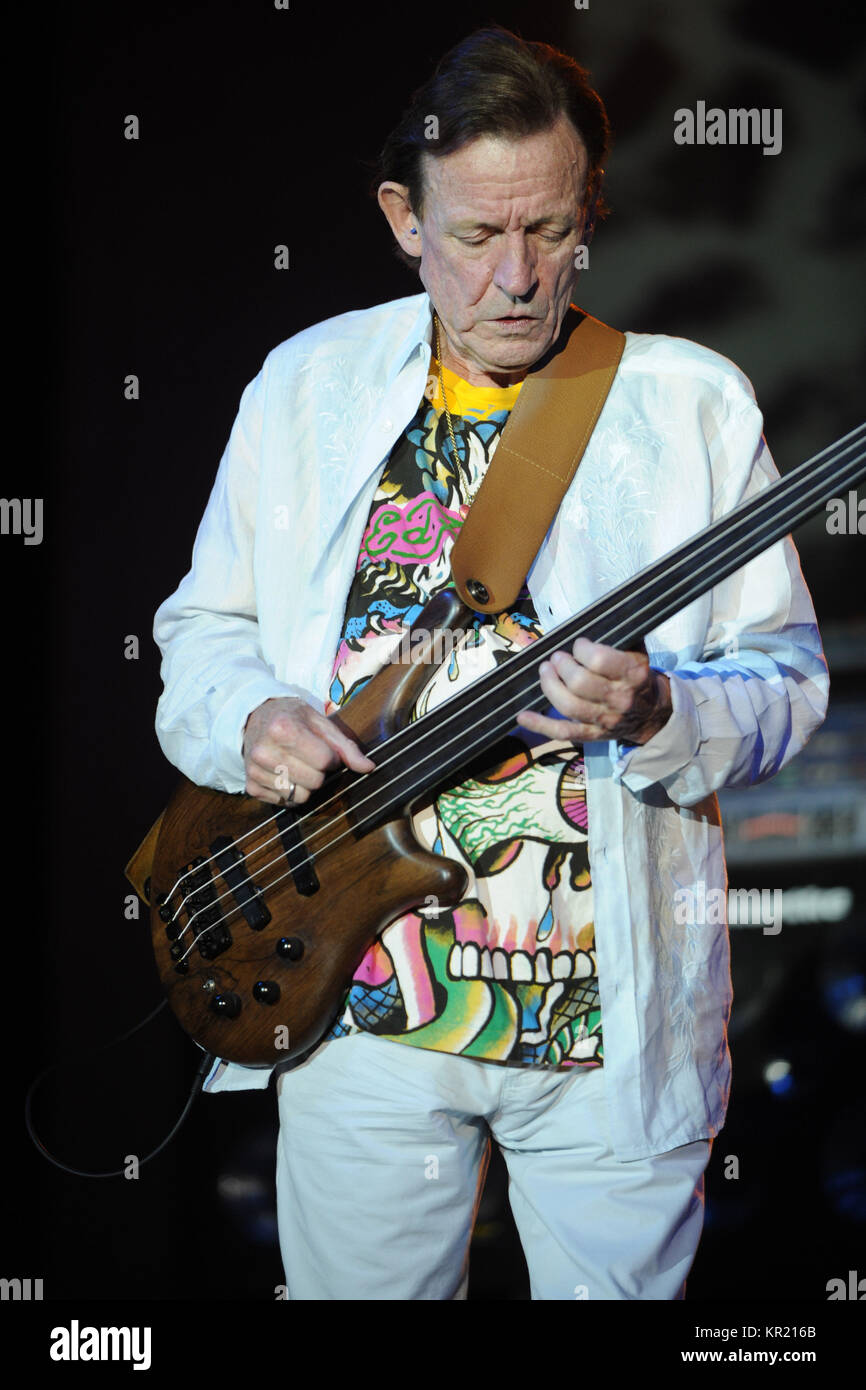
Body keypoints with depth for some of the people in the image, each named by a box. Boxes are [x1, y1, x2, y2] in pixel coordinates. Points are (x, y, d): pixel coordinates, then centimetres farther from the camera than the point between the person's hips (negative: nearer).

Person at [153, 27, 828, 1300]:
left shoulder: (691, 405, -3)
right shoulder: (304, 385, 4)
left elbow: (787, 680, -2)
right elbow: (206, 623, 12)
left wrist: (657, 713, -23)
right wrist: (249, 715, -10)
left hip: (612, 1014, -1)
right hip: (357, 993, 2)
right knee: (359, 1286, 15)